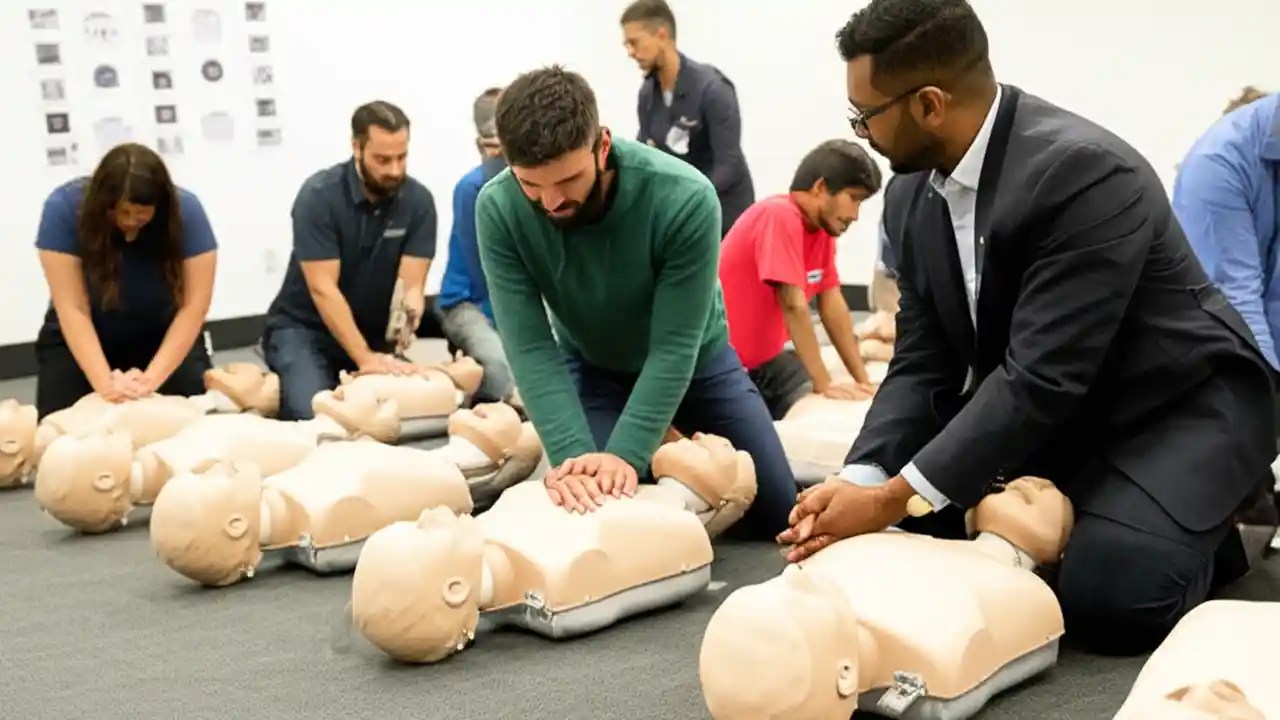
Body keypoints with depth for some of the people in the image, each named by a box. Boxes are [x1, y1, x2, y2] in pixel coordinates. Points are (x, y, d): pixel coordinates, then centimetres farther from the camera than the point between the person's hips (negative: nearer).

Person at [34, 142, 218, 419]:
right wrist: (104, 383, -38)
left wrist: (152, 377, -35)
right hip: (82, 341, 0)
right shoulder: (64, 208, -25)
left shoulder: (185, 211, -23)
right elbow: (72, 308, -27)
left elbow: (193, 306, -25)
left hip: (165, 337, 0)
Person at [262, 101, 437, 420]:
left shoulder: (419, 201, -9)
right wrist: (365, 358, -31)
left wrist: (410, 312, -39)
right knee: (313, 415, -26)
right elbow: (323, 288, -23)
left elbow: (411, 283, -13)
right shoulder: (319, 195, -18)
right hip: (303, 329, -3)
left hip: (374, 333, 4)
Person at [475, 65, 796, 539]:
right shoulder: (498, 210, -28)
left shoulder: (685, 199, -36)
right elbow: (530, 347, -29)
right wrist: (571, 456, -42)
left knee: (777, 514, 2)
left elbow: (675, 346, -32)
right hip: (591, 368, 1)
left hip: (695, 362, -1)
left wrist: (626, 454, -42)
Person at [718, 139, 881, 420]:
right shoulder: (780, 216, -22)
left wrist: (863, 380, -1)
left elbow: (833, 306, 4)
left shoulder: (823, 226, 4)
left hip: (767, 358, 8)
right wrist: (824, 385, -23)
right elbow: (794, 306, -25)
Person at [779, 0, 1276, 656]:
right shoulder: (923, 194, -4)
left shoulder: (1086, 173, -30)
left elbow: (1040, 378, -33)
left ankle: (1206, 530, 6)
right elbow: (922, 362, -4)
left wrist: (895, 498, -32)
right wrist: (862, 480, -21)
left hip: (1177, 406, -7)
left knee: (1106, 591, -26)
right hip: (1051, 411, 8)